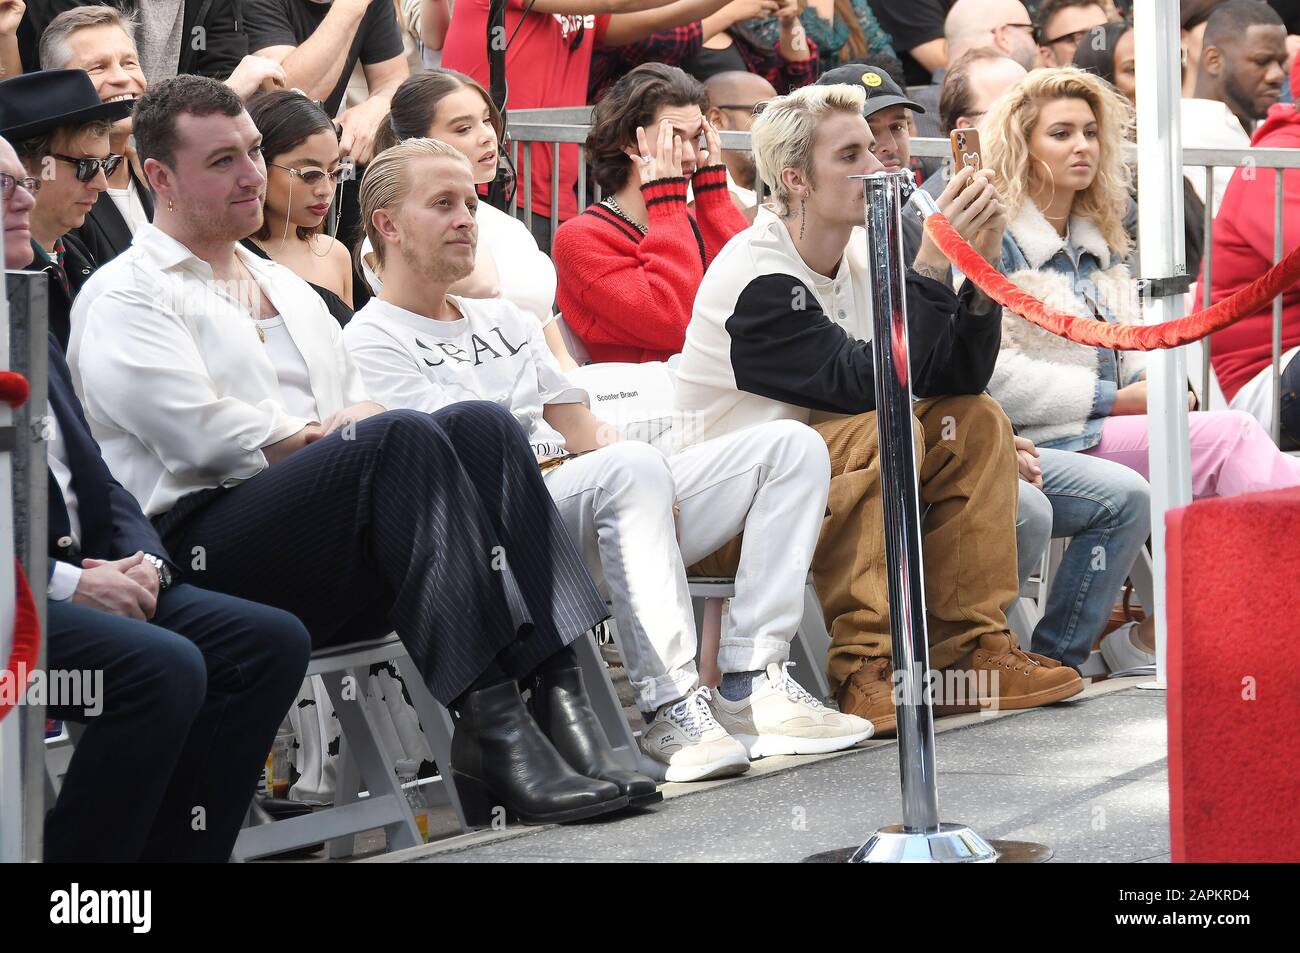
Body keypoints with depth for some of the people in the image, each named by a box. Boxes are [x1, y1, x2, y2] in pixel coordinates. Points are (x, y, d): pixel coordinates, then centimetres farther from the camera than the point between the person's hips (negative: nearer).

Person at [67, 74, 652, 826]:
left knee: (480, 424, -20)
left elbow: (360, 412, 22)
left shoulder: (287, 288, 31)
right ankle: (491, 725, -42)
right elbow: (201, 434, -9)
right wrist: (322, 438, -1)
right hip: (203, 551, -7)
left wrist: (361, 427, -1)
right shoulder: (124, 297, 5)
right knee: (405, 438, -31)